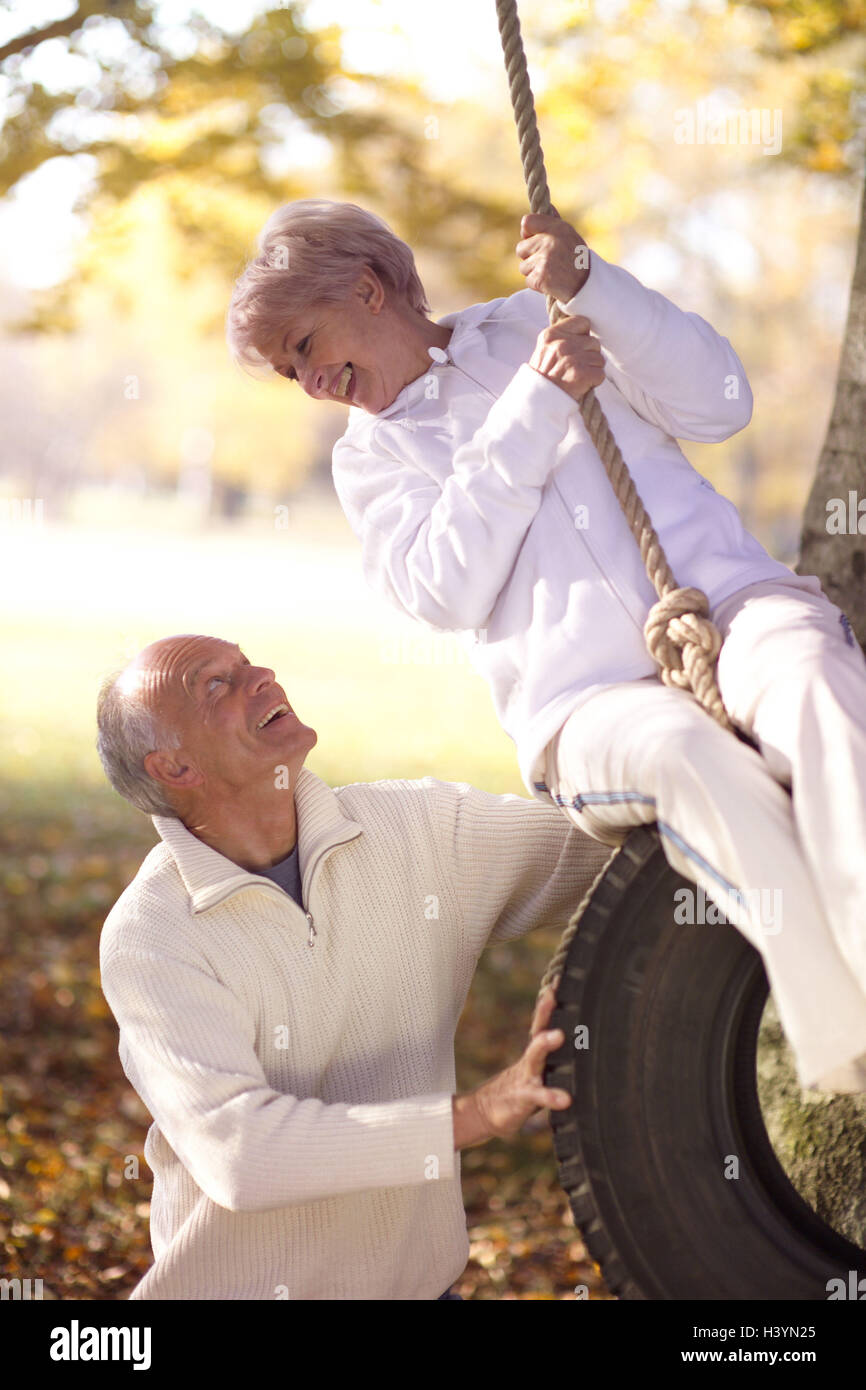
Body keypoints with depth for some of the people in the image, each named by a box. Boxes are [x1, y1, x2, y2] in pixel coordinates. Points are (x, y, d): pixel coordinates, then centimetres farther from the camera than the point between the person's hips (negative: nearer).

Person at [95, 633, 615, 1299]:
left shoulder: (422, 826, -1)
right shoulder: (144, 937, -13)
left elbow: (629, 846, 5)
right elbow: (237, 1153, -23)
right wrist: (477, 1114, -28)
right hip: (237, 1283, -1)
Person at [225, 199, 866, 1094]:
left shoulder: (540, 324, 21)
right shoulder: (369, 458, 21)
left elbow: (718, 405, 7)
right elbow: (446, 591, -1)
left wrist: (590, 283, -5)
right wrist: (536, 407, -5)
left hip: (729, 606, 1)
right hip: (591, 701, -1)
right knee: (684, 754, -37)